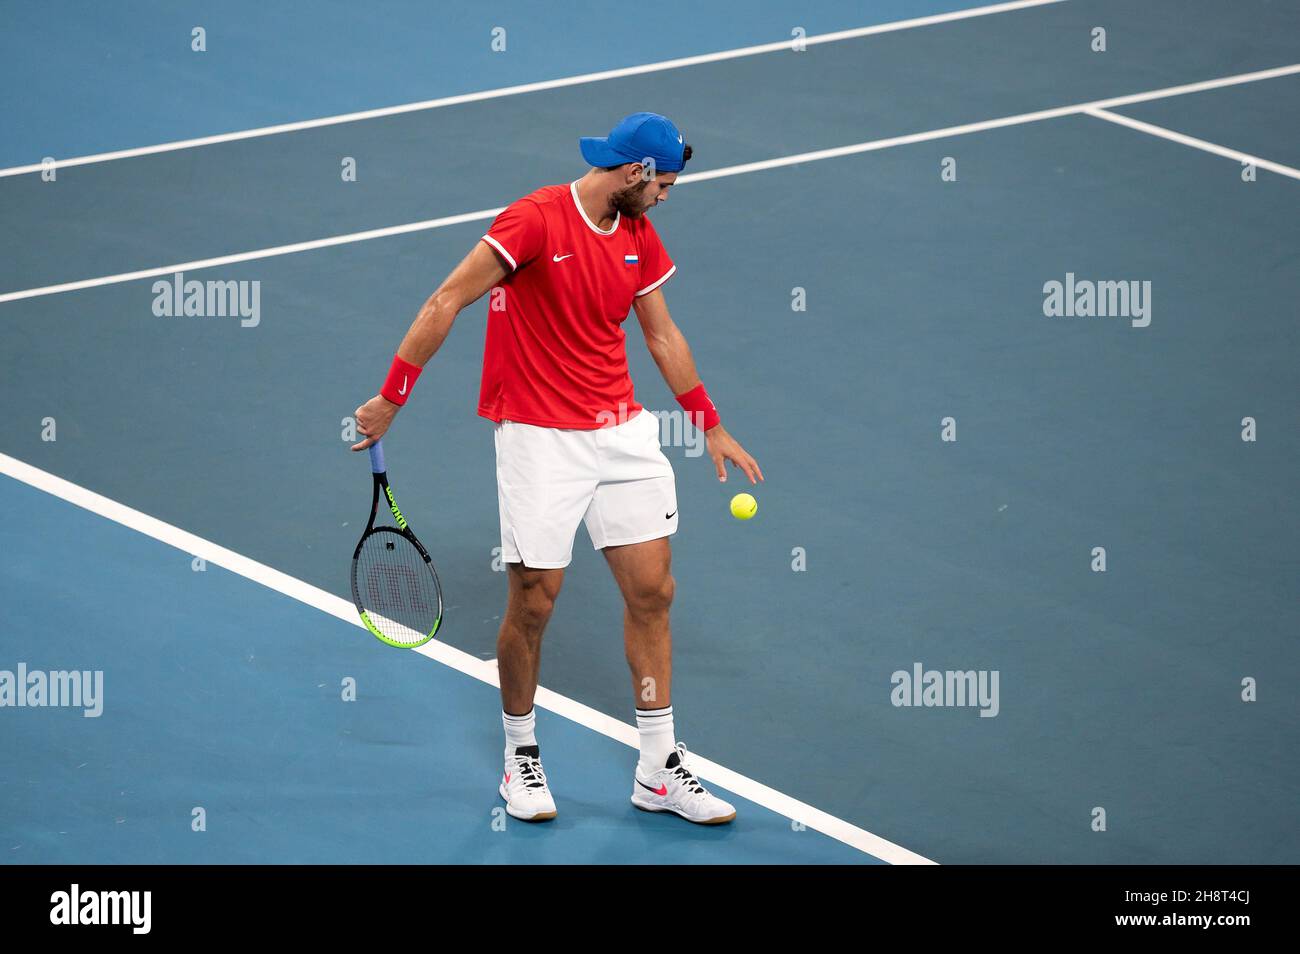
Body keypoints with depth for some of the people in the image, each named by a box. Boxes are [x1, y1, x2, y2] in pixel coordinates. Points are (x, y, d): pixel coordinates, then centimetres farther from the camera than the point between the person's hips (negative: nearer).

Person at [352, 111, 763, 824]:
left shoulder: (640, 239, 8)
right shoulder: (535, 220, -15)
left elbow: (662, 336, 20)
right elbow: (446, 303, -15)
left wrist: (712, 427, 22)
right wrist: (390, 399, -16)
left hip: (623, 431, 7)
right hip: (540, 438, -6)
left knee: (651, 591, 4)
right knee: (532, 603, -1)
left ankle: (659, 772, 12)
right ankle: (520, 758, 20)